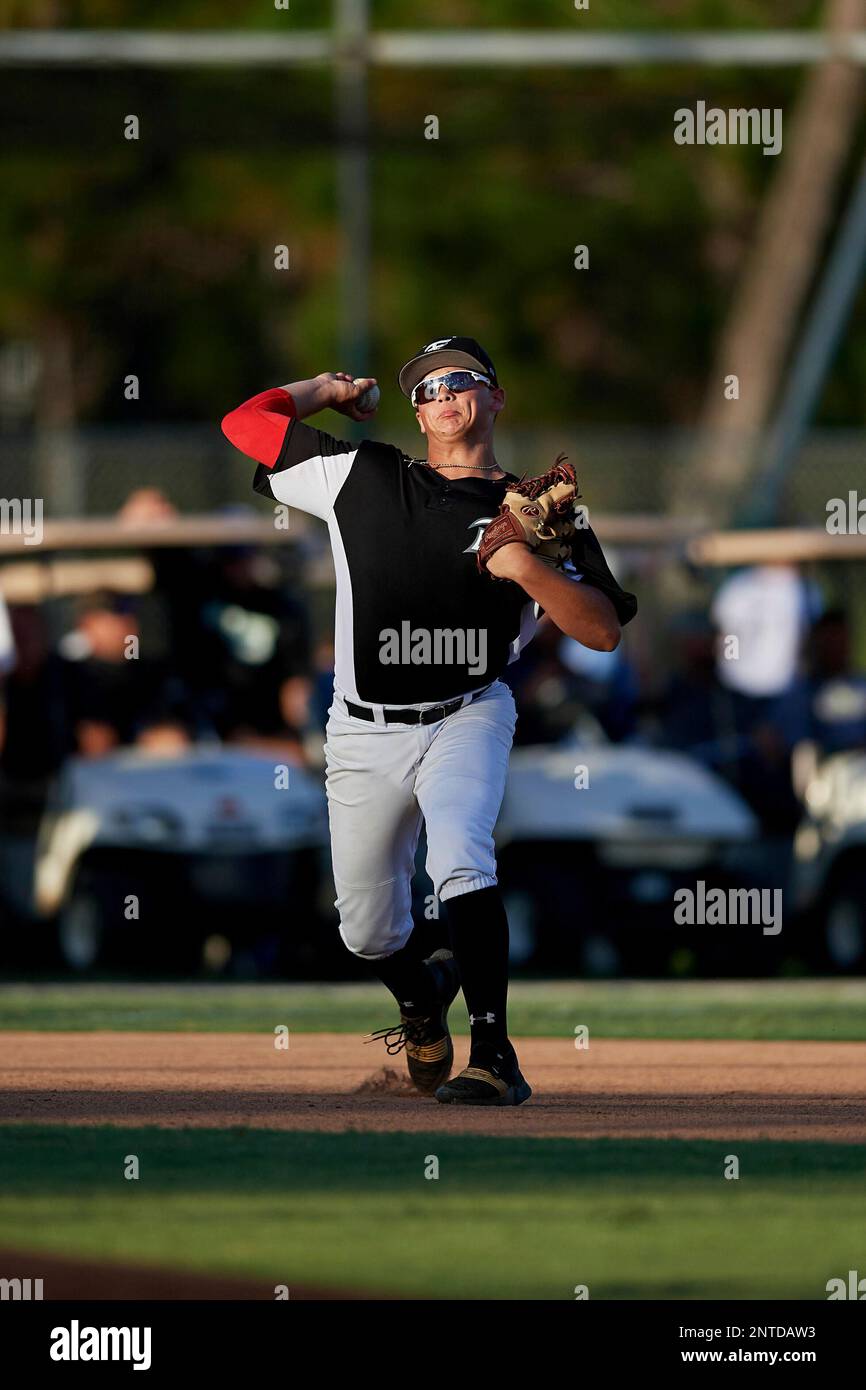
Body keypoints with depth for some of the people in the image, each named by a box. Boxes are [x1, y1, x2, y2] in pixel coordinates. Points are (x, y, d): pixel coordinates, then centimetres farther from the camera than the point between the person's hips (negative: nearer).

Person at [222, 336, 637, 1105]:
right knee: (368, 927, 8)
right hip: (364, 735, 3)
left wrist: (526, 570, -17)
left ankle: (494, 1055, -32)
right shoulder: (362, 477, 8)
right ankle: (422, 997, 43)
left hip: (467, 718, -3)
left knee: (459, 855, -30)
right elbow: (244, 423, 12)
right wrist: (322, 390, 22)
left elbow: (604, 631, -5)